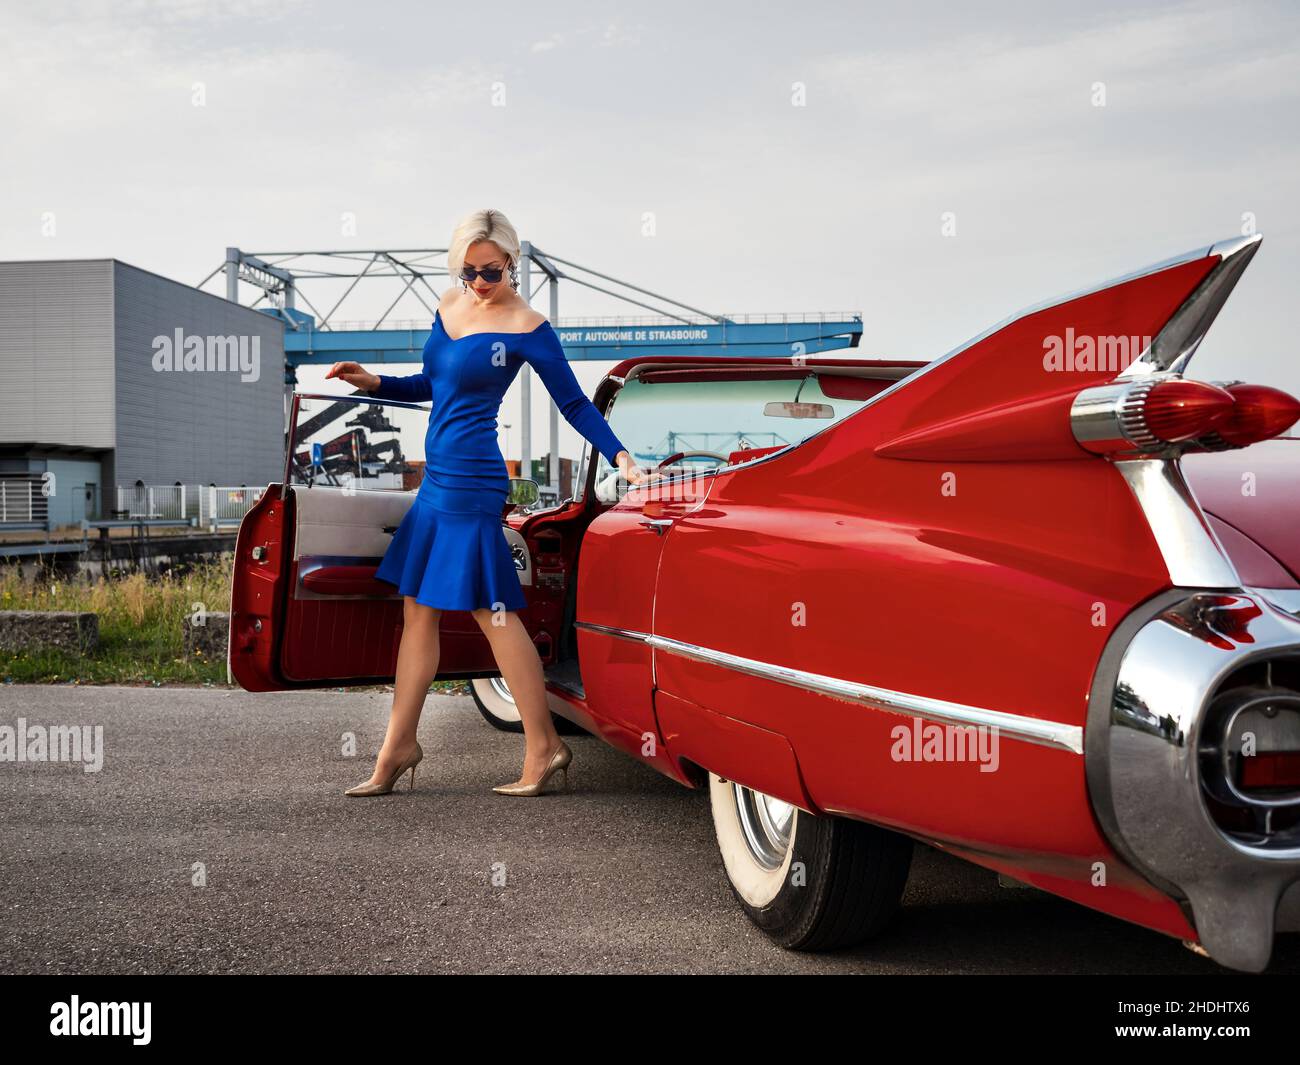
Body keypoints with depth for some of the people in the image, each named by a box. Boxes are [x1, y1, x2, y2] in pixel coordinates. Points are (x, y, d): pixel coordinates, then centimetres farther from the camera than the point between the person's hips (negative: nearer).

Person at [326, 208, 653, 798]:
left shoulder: (526, 327, -9)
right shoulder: (449, 304, 12)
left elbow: (573, 402, -6)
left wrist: (620, 457, -15)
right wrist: (374, 383, 10)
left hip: (470, 481, -8)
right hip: (437, 477, 8)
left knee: (492, 608, -5)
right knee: (418, 609, 10)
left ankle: (543, 746, 5)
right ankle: (398, 746, 18)